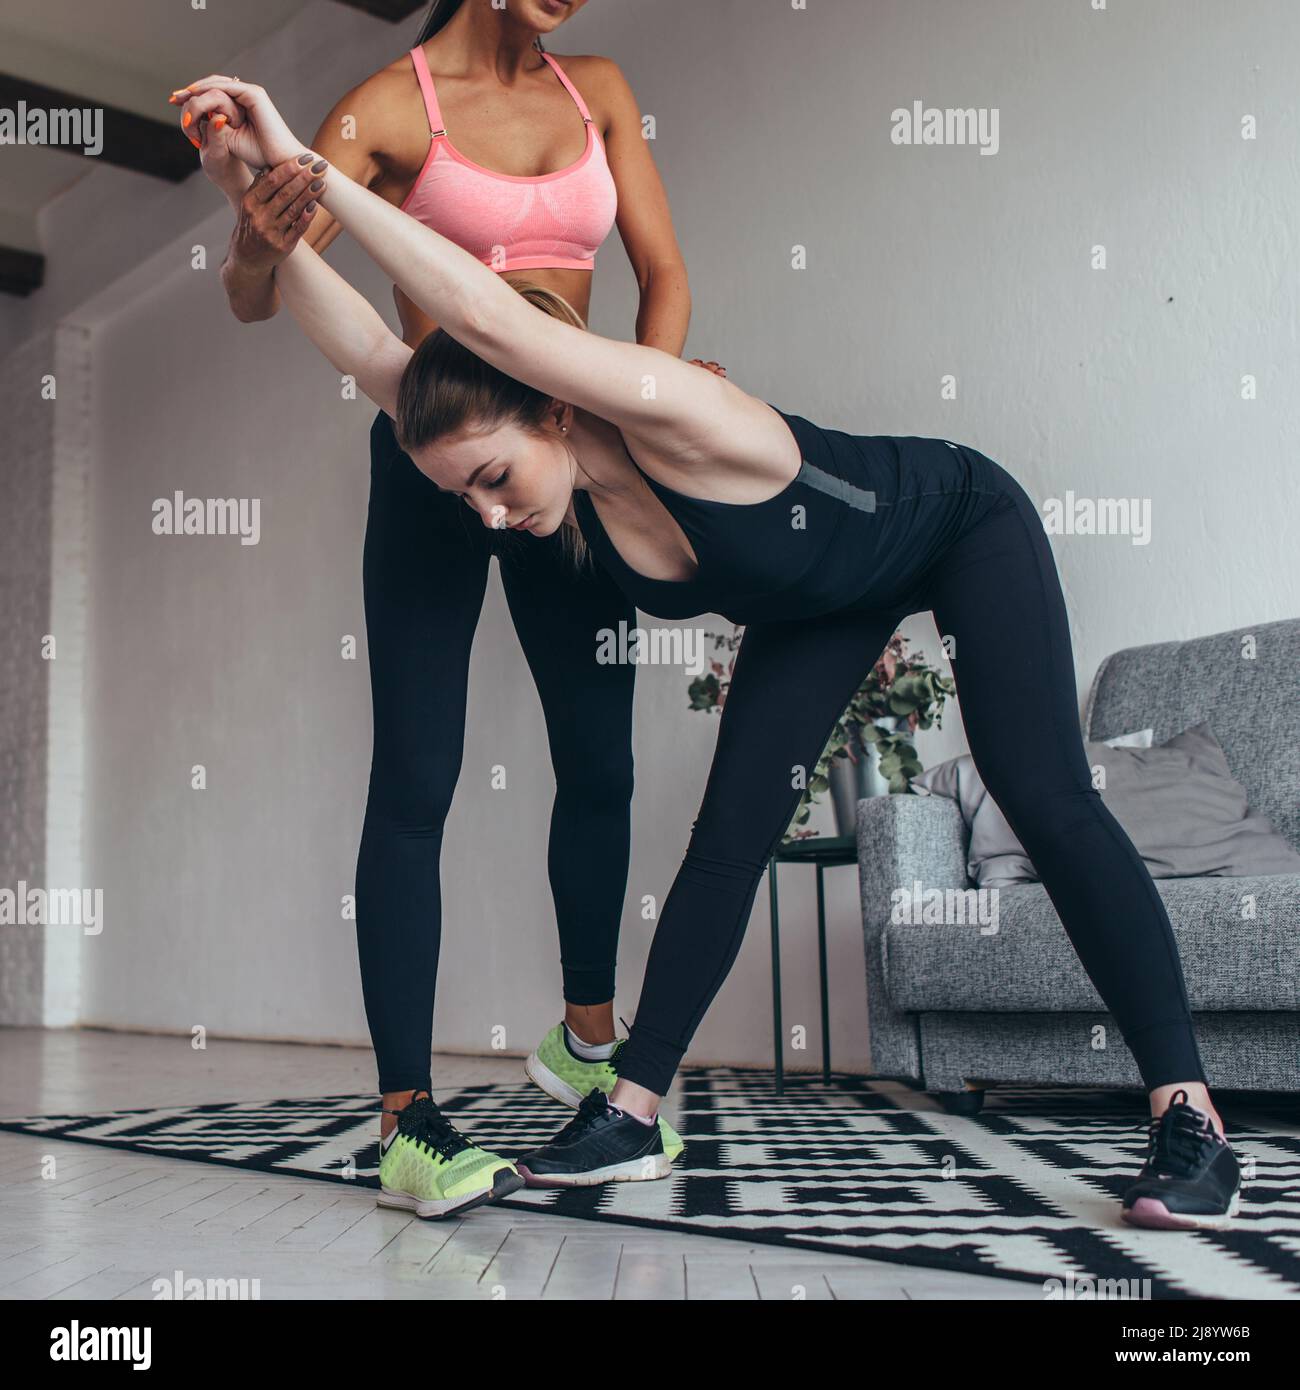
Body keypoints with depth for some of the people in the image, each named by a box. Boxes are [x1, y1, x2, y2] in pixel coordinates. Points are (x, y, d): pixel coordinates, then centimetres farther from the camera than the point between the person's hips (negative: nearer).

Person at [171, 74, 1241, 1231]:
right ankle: (634, 1112, -1)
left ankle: (1188, 1116, -8)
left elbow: (481, 312, -53)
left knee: (1046, 798, -17)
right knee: (730, 832, -4)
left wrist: (308, 168, -49)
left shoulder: (671, 418, -40)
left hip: (960, 524, -6)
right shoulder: (565, 484, -20)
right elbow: (370, 349, -22)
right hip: (823, 600, 6)